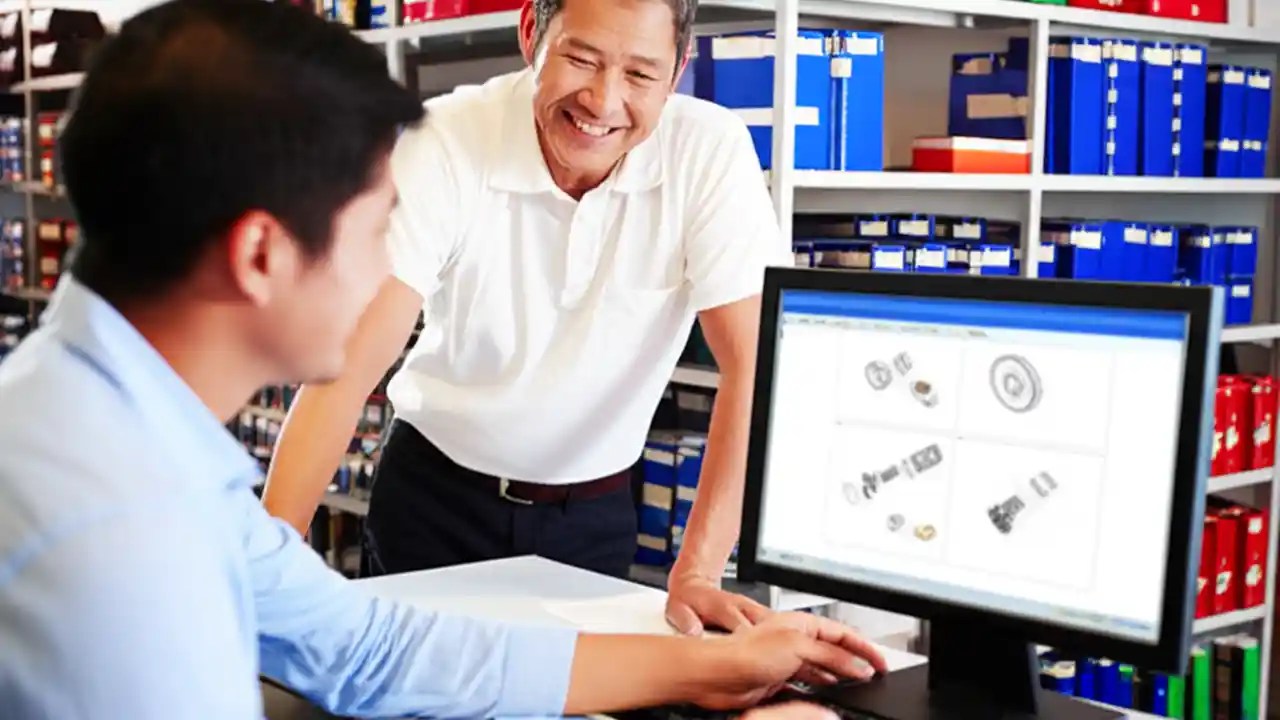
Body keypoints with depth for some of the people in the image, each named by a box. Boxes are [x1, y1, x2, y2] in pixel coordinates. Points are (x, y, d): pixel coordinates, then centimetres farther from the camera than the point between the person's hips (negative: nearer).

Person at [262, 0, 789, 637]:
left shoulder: (711, 152, -19)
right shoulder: (443, 145, -21)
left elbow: (752, 366, -23)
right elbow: (350, 365, -26)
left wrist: (698, 569, -33)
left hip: (594, 514, 1)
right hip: (434, 495, -1)